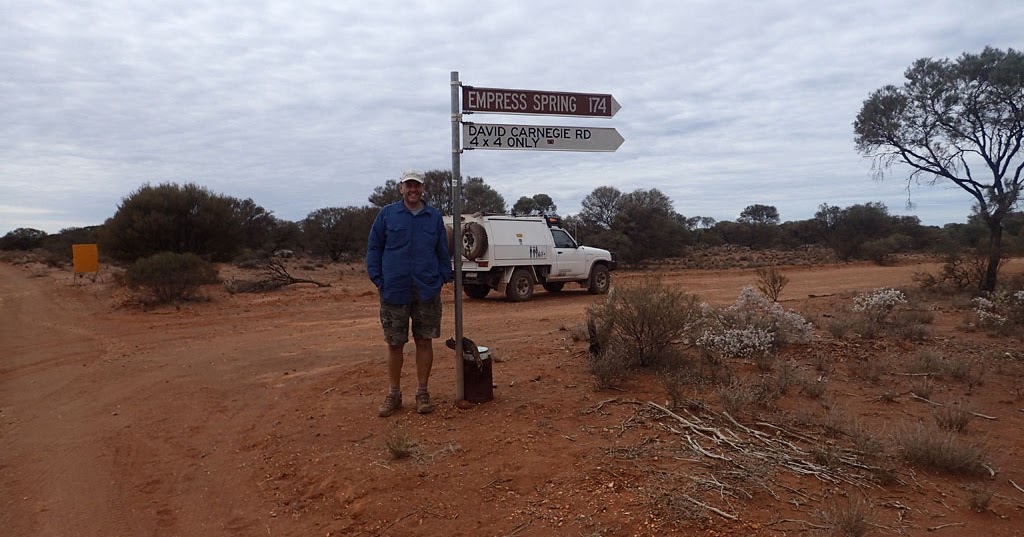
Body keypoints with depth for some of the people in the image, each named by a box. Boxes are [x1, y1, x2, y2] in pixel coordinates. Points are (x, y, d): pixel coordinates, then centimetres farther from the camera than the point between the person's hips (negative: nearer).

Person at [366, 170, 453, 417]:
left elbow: (443, 251, 11)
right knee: (394, 344, 7)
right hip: (394, 291, -1)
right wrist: (378, 279, -3)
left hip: (427, 291, 1)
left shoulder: (435, 217, 7)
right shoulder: (387, 213, 2)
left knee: (424, 341, 6)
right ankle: (394, 394, 20)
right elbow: (373, 247, 4)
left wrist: (443, 278, 2)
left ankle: (422, 392, 19)